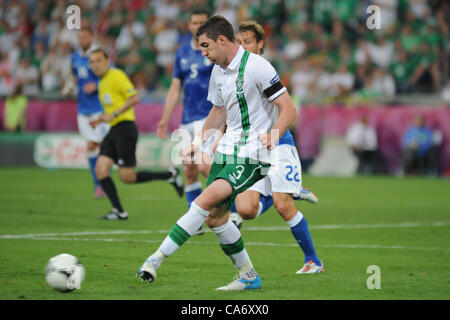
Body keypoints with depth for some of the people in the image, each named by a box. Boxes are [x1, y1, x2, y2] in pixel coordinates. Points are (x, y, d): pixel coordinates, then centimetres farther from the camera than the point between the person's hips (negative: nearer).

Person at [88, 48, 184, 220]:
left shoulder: (116, 76, -7)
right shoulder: (102, 83, 20)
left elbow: (134, 98, -15)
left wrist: (113, 115, -19)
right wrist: (101, 119, 15)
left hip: (125, 128, -9)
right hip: (113, 130, 9)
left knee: (127, 177, -9)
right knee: (100, 169, -7)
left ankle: (170, 175, 7)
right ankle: (119, 211, -4)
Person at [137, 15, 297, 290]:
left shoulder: (257, 66, -14)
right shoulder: (218, 71, 11)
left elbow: (289, 110, -15)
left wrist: (273, 135, -30)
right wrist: (199, 142, 17)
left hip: (253, 155, -9)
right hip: (227, 151, 9)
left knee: (208, 199, -23)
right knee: (214, 217, 4)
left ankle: (158, 257, -25)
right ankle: (249, 276, 18)